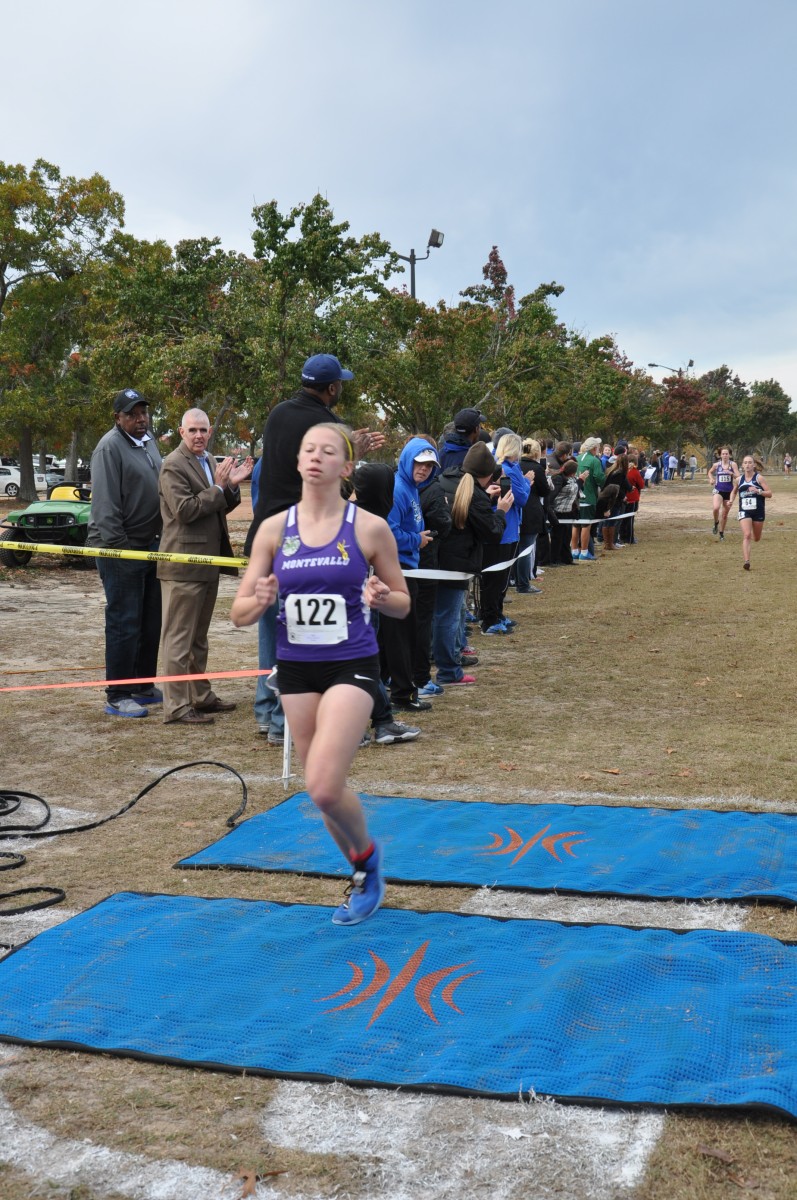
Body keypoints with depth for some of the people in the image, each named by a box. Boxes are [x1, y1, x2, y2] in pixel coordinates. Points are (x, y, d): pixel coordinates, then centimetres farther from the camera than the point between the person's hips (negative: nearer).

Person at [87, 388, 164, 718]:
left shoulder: (148, 442, 13)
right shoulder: (110, 447, -14)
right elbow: (105, 502, -19)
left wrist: (163, 536, 16)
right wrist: (116, 546, -21)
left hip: (149, 546, 9)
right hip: (121, 549, -9)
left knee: (151, 622, 14)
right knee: (124, 623, -5)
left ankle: (143, 687, 25)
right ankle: (117, 697, 2)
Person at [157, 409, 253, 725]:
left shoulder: (210, 461, 15)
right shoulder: (173, 465, -12)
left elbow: (219, 507, 20)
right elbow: (184, 510, -20)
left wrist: (231, 486, 2)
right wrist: (218, 488, -17)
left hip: (207, 562, 9)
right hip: (184, 564, -9)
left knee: (198, 636, 19)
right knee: (178, 637, -5)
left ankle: (201, 696, 29)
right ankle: (176, 707, -2)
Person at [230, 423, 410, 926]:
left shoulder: (370, 528, -5)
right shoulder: (274, 529, 1)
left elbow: (403, 604, 5)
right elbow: (239, 613, 4)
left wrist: (382, 597, -18)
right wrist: (260, 601, -19)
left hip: (352, 667, -4)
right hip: (296, 670, 4)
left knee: (324, 787, -17)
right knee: (323, 789, 11)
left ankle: (367, 853, 16)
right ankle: (365, 878, 36)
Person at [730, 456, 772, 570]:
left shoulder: (759, 478, -7)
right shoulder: (738, 480, 3)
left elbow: (769, 494, -9)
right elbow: (734, 492, 23)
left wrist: (758, 491, -24)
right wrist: (731, 500, 5)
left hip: (758, 512, 0)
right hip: (744, 511, 0)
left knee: (756, 539, 15)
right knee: (746, 535, -19)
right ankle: (746, 561, -24)